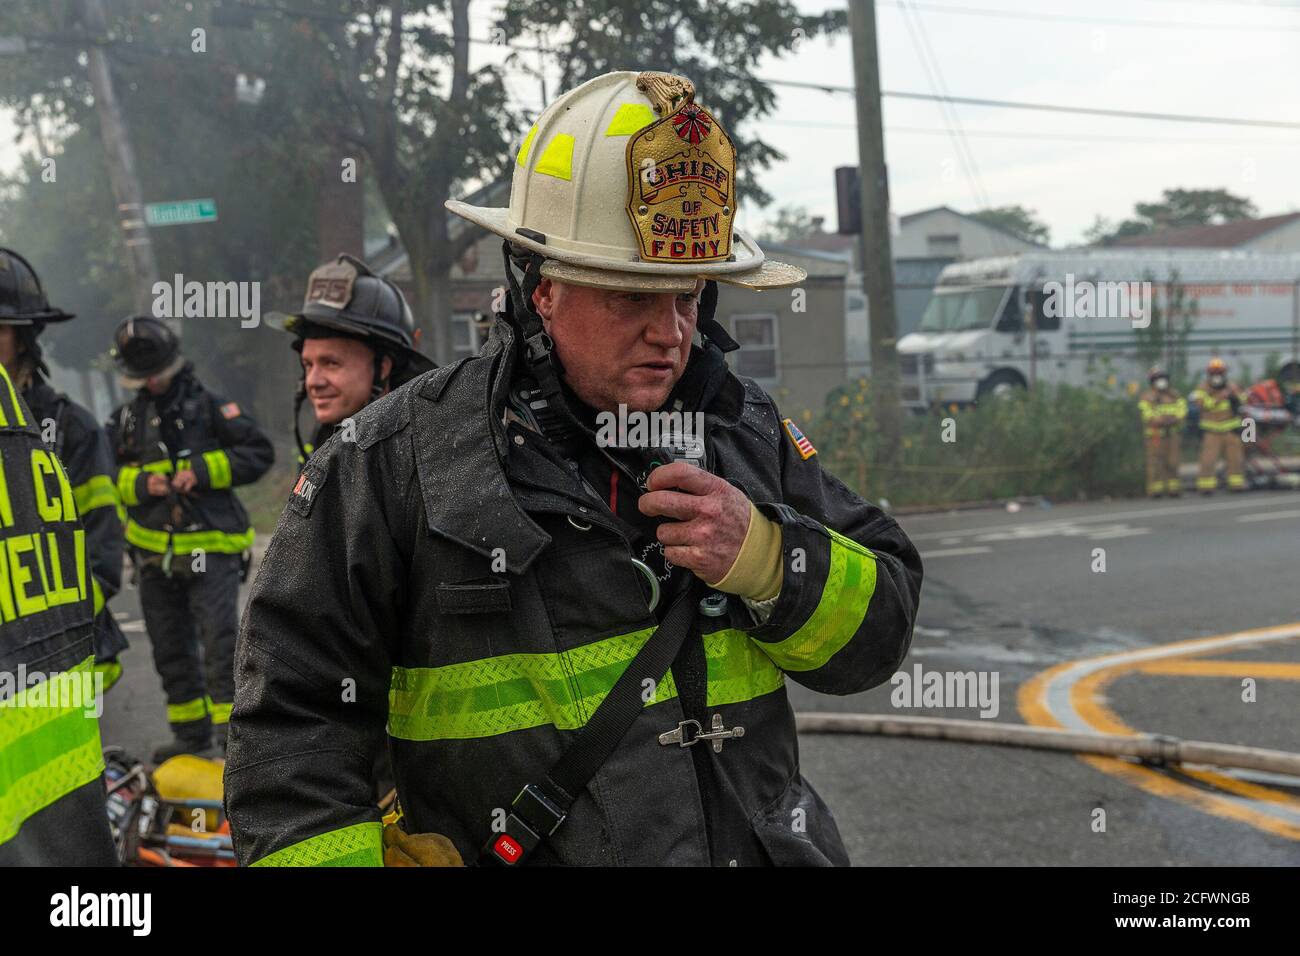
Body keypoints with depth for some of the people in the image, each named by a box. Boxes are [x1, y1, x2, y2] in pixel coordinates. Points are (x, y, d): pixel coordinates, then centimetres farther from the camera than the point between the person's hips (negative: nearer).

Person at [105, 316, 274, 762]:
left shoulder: (209, 407, -2)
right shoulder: (124, 420, 10)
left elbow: (259, 452, -5)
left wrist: (204, 470, -15)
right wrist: (139, 484, -8)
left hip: (211, 545, -5)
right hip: (154, 552, 5)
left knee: (219, 638, -11)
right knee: (171, 647, 11)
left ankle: (229, 723, -5)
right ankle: (191, 730, 22)